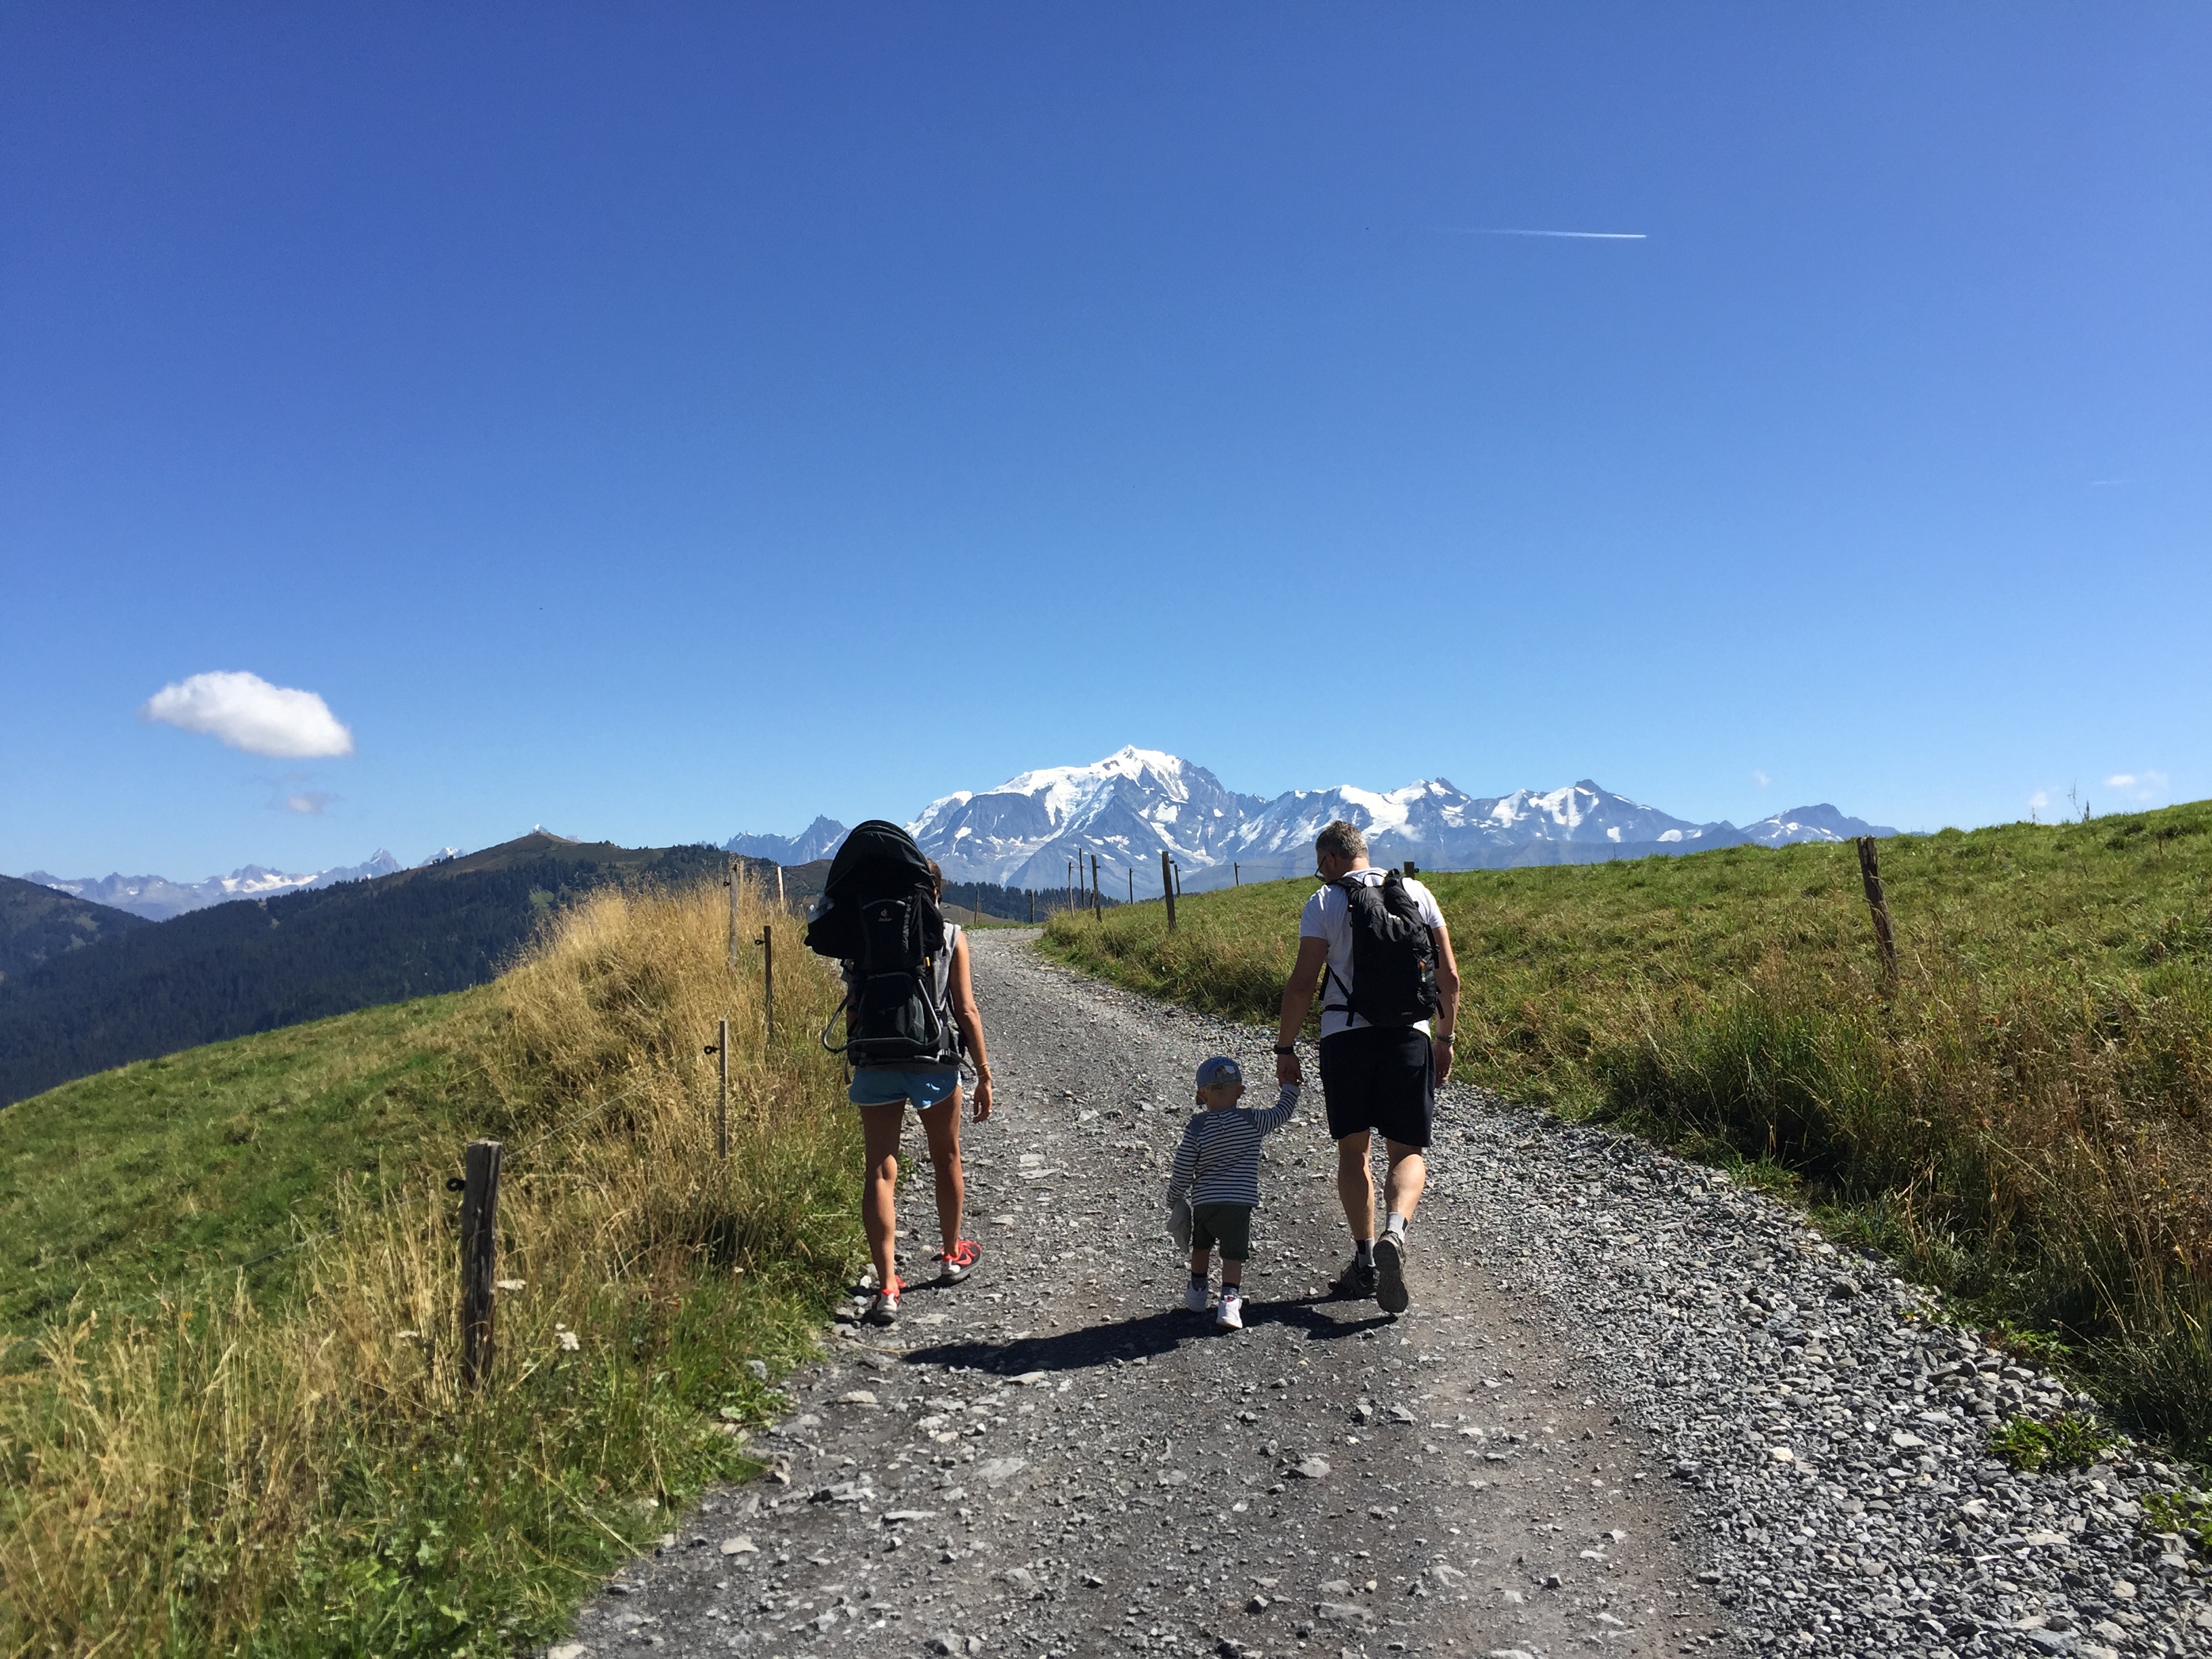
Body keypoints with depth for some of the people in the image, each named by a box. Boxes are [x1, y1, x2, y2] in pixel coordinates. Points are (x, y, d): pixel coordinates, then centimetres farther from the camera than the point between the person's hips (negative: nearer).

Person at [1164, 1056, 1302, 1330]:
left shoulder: (1195, 1129, -4)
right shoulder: (1252, 1122, -3)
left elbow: (1182, 1172, -1)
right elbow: (1283, 1112, 13)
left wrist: (1174, 1200, 14)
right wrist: (1290, 1086, 29)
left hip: (1204, 1202, 1)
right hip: (1240, 1202, -1)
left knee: (1201, 1246, 24)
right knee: (1234, 1254, 0)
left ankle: (1197, 1291, 35)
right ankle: (1230, 1299, -17)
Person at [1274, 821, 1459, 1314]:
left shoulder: (1325, 902, -1)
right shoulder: (1417, 893, 8)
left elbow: (1303, 983, -6)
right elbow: (1449, 975, 8)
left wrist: (1285, 1048, 2)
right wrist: (1445, 1037, 18)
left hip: (1346, 1036, -2)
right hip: (1410, 1036, 2)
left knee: (1353, 1151, 13)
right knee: (1408, 1153, 8)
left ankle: (1365, 1259, 13)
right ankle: (1395, 1233, -18)